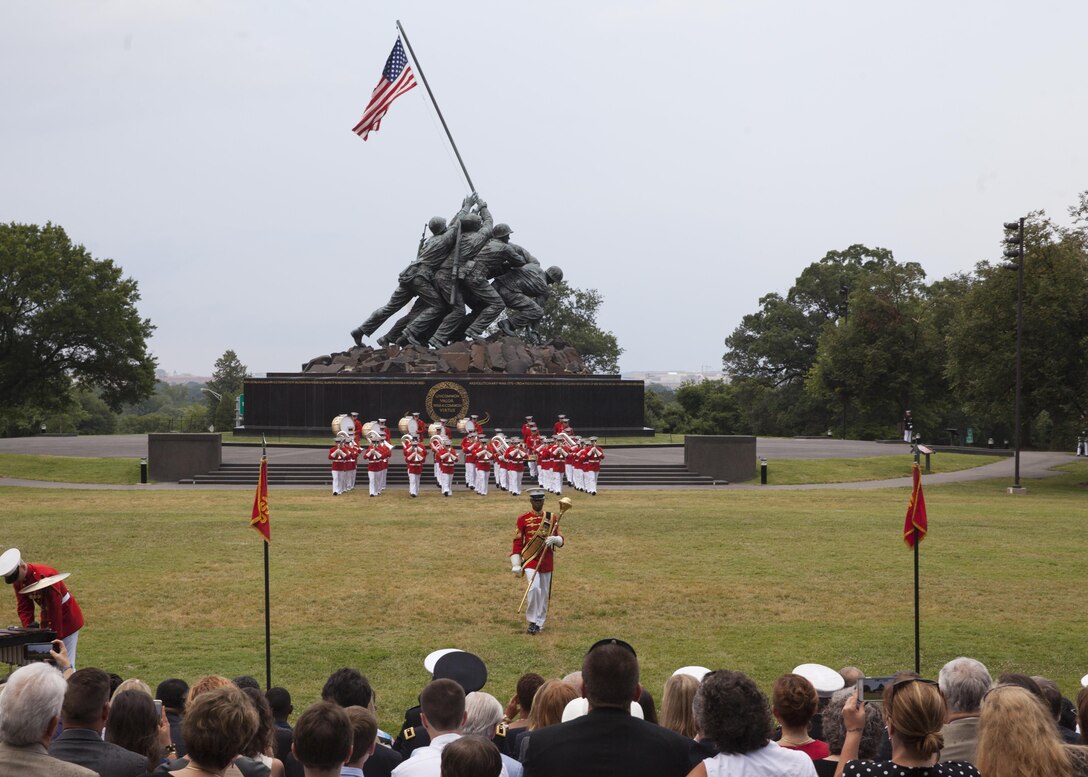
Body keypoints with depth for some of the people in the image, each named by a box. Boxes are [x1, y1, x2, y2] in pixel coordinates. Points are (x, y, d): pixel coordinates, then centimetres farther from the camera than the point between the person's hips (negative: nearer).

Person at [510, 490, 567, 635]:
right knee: (534, 587, -20)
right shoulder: (523, 519, 1)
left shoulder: (552, 517, 7)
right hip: (530, 560, -3)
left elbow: (560, 540, 10)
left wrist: (554, 539, -15)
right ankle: (532, 621, -9)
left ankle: (539, 622, 19)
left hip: (547, 561, 3)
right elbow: (517, 542, 2)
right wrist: (516, 565, -4)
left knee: (545, 593, 6)